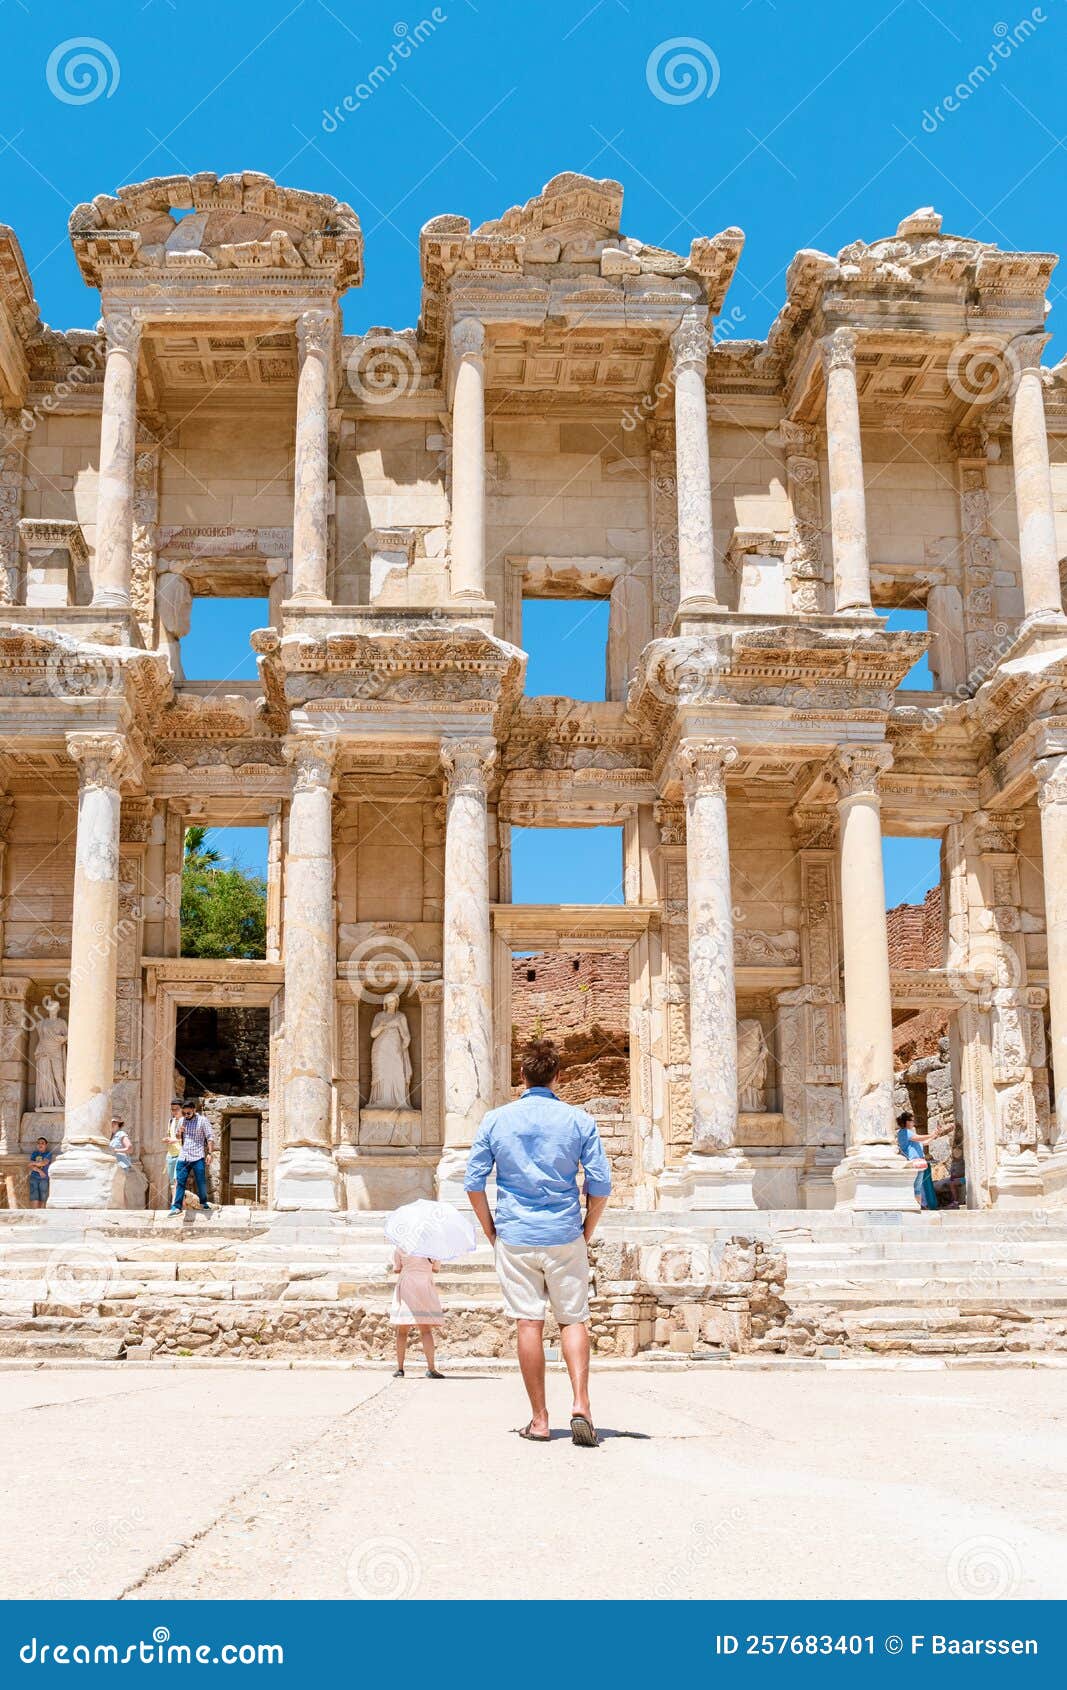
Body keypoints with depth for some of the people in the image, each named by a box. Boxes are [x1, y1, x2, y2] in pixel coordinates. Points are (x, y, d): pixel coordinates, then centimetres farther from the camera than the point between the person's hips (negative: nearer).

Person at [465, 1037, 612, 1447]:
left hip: (515, 1237, 0)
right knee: (573, 1321, 9)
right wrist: (586, 1235, 10)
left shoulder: (495, 1120, 1)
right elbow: (601, 1186, -2)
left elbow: (474, 1183, 1)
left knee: (529, 1324, 4)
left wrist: (492, 1232, 11)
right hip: (565, 1237, 0)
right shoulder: (579, 1120, -1)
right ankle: (581, 1405, -8)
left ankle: (539, 1420, 6)